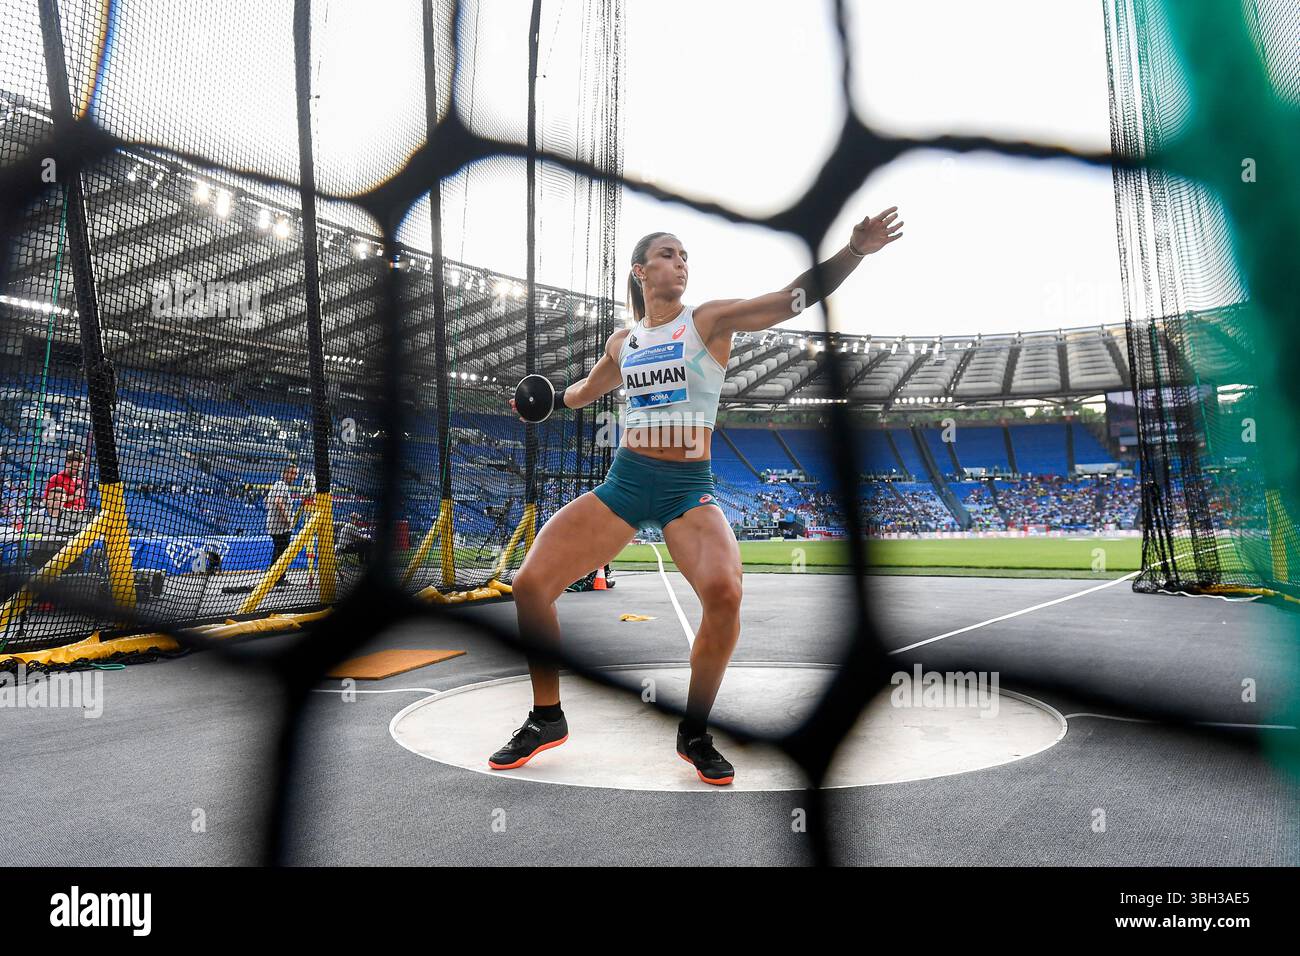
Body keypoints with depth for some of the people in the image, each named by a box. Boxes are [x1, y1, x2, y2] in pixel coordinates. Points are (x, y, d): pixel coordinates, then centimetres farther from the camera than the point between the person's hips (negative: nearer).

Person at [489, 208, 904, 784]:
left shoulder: (709, 320, 1)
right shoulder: (623, 343, 12)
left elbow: (799, 295, -11)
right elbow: (588, 389, 34)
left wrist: (855, 249, -21)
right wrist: (545, 402, 32)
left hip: (689, 487, -3)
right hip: (623, 481, 4)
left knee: (724, 592, -30)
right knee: (530, 583, -7)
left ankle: (695, 734, -4)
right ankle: (546, 719, 16)